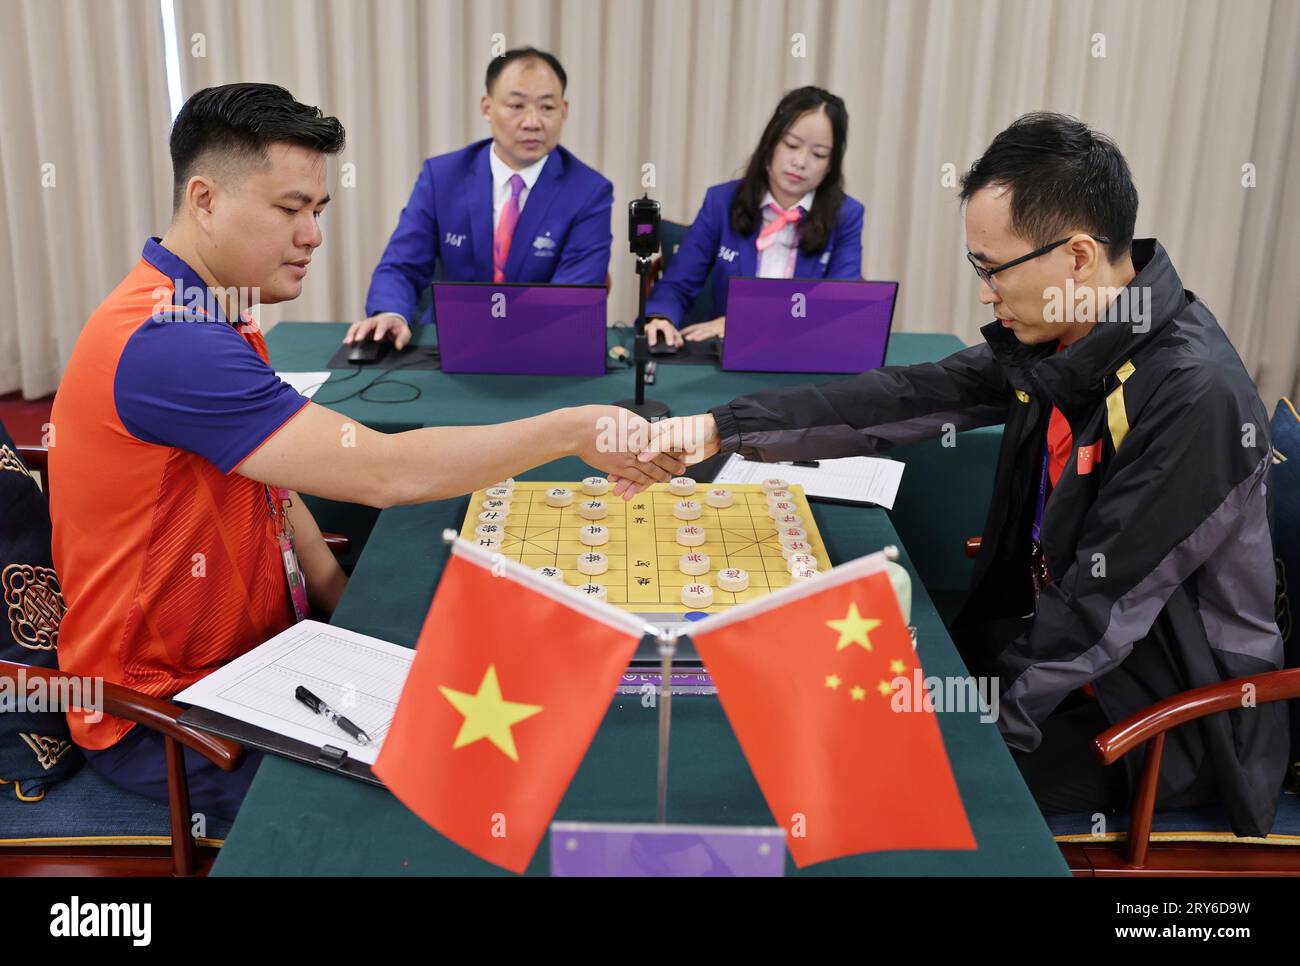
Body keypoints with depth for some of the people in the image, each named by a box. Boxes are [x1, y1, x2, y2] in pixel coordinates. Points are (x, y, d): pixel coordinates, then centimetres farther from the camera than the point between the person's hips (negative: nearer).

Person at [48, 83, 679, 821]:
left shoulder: (206, 318, 7)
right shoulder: (167, 342, -28)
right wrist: (573, 431, -26)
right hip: (167, 716, -9)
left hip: (245, 657, 9)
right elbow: (382, 472, -33)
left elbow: (272, 485, 10)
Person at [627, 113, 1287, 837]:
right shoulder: (1054, 340, -4)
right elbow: (906, 399, -4)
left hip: (1169, 708, -7)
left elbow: (1105, 606, -26)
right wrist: (720, 429, -9)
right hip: (1060, 635, 7)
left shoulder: (1196, 396, -29)